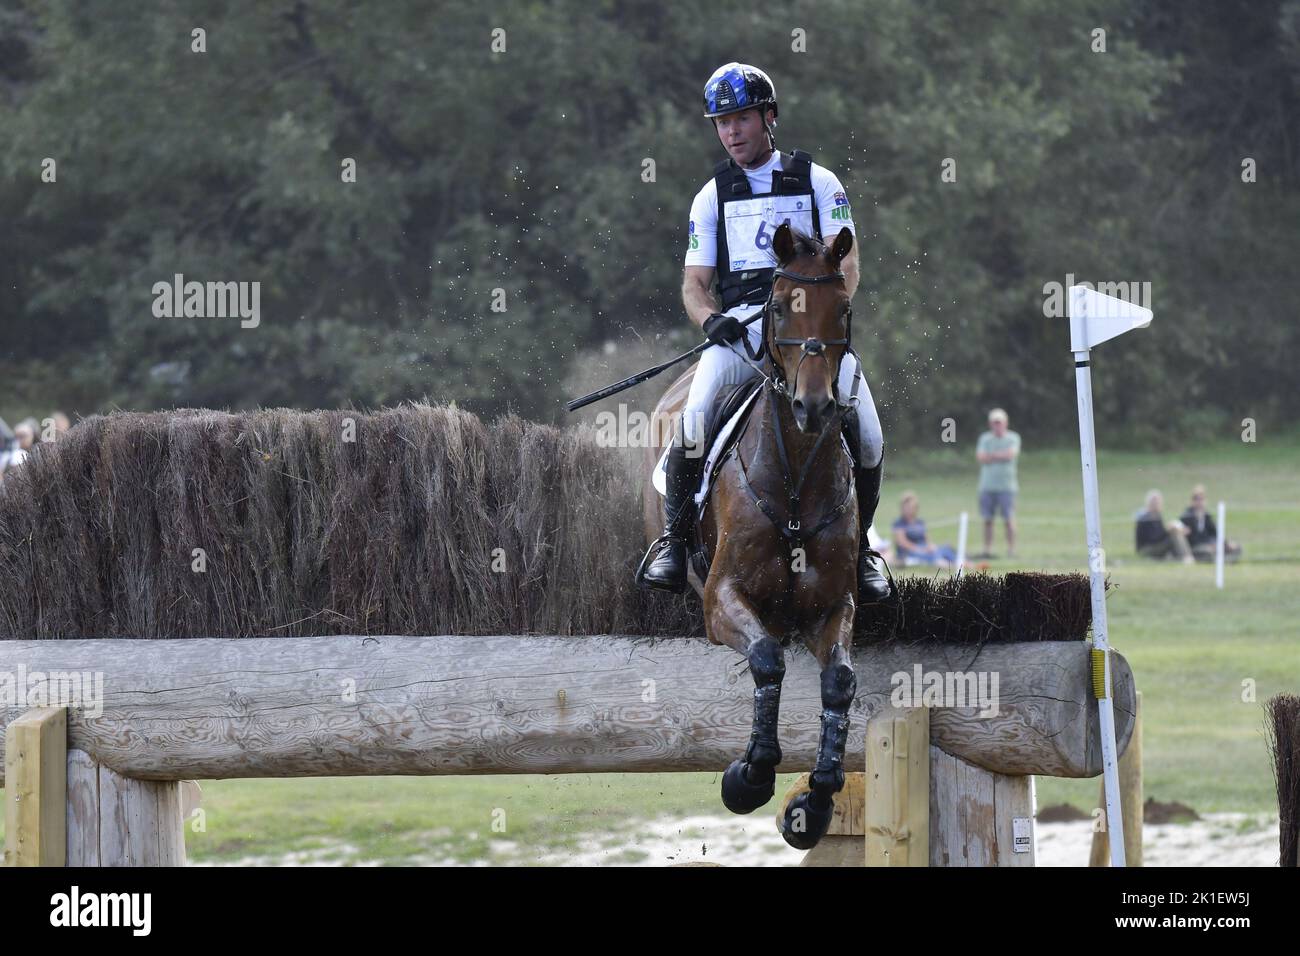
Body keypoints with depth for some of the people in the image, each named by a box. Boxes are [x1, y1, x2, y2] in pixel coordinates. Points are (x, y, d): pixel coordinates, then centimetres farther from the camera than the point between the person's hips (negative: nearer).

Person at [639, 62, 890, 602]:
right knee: (695, 416, -28)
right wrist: (711, 319, -12)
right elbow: (694, 283, 12)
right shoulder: (712, 196, 17)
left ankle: (859, 544, 5)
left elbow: (846, 261, 2)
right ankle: (673, 540, -18)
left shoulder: (816, 181, 12)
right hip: (740, 326, 0)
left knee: (867, 435, -17)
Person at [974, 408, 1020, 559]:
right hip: (987, 485, 3)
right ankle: (987, 550, 8)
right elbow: (980, 457, -3)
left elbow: (1011, 454, -12)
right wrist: (1001, 456, -8)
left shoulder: (1013, 438, 4)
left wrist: (992, 455, -6)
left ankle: (1011, 550, -3)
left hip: (1007, 485, -2)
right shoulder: (985, 438, 11)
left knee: (1009, 519, -6)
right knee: (987, 520, 3)